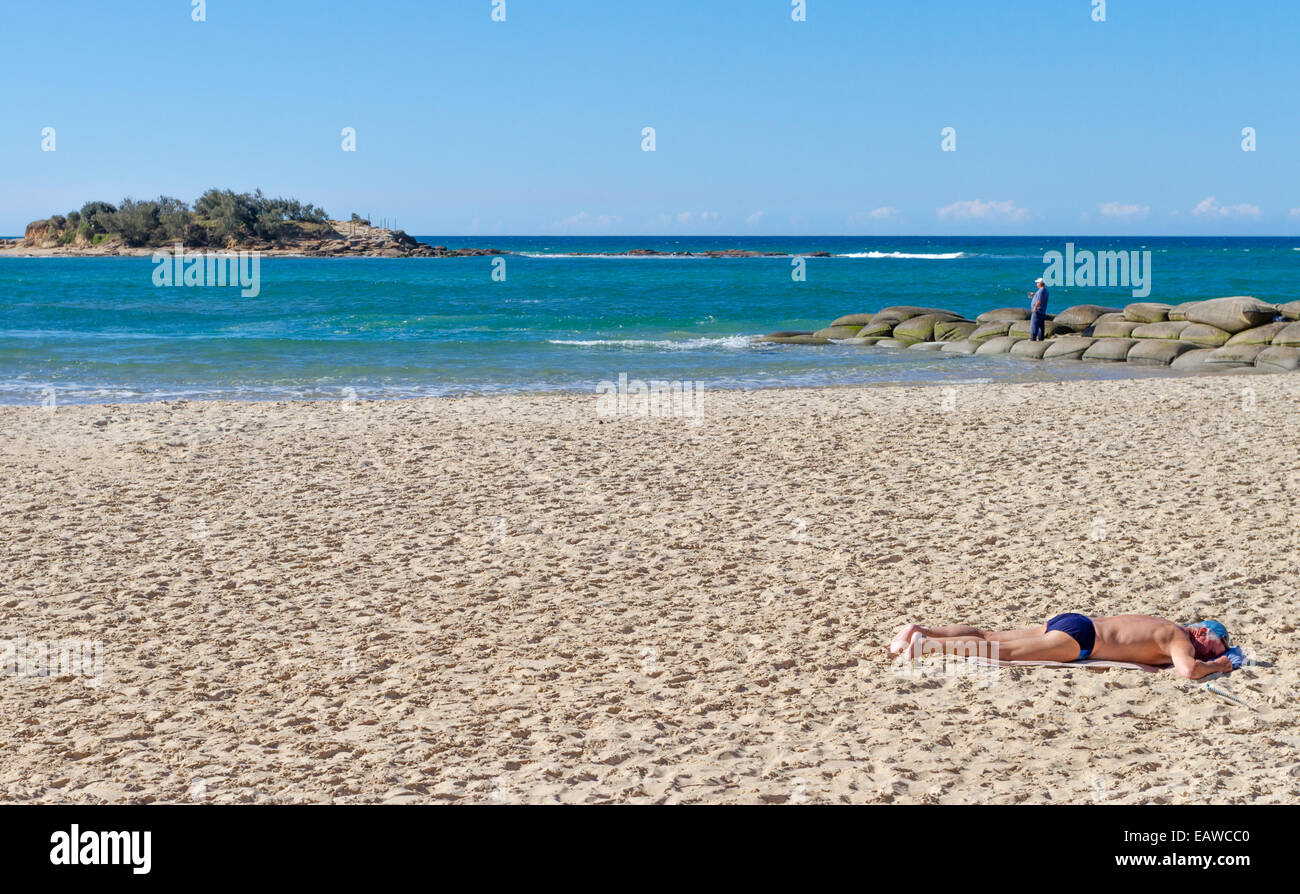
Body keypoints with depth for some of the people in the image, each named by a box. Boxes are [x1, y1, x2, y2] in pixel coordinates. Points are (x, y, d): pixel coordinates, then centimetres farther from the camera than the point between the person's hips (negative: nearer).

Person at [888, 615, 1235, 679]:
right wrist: (1216, 666, -5)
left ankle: (920, 631, 1)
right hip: (1079, 636, -8)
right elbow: (1188, 670, -27)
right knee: (1004, 652, -16)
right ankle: (928, 643, -24)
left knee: (986, 638, 6)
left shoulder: (1164, 627, 21)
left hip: (1068, 622, 8)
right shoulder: (1180, 639, -6)